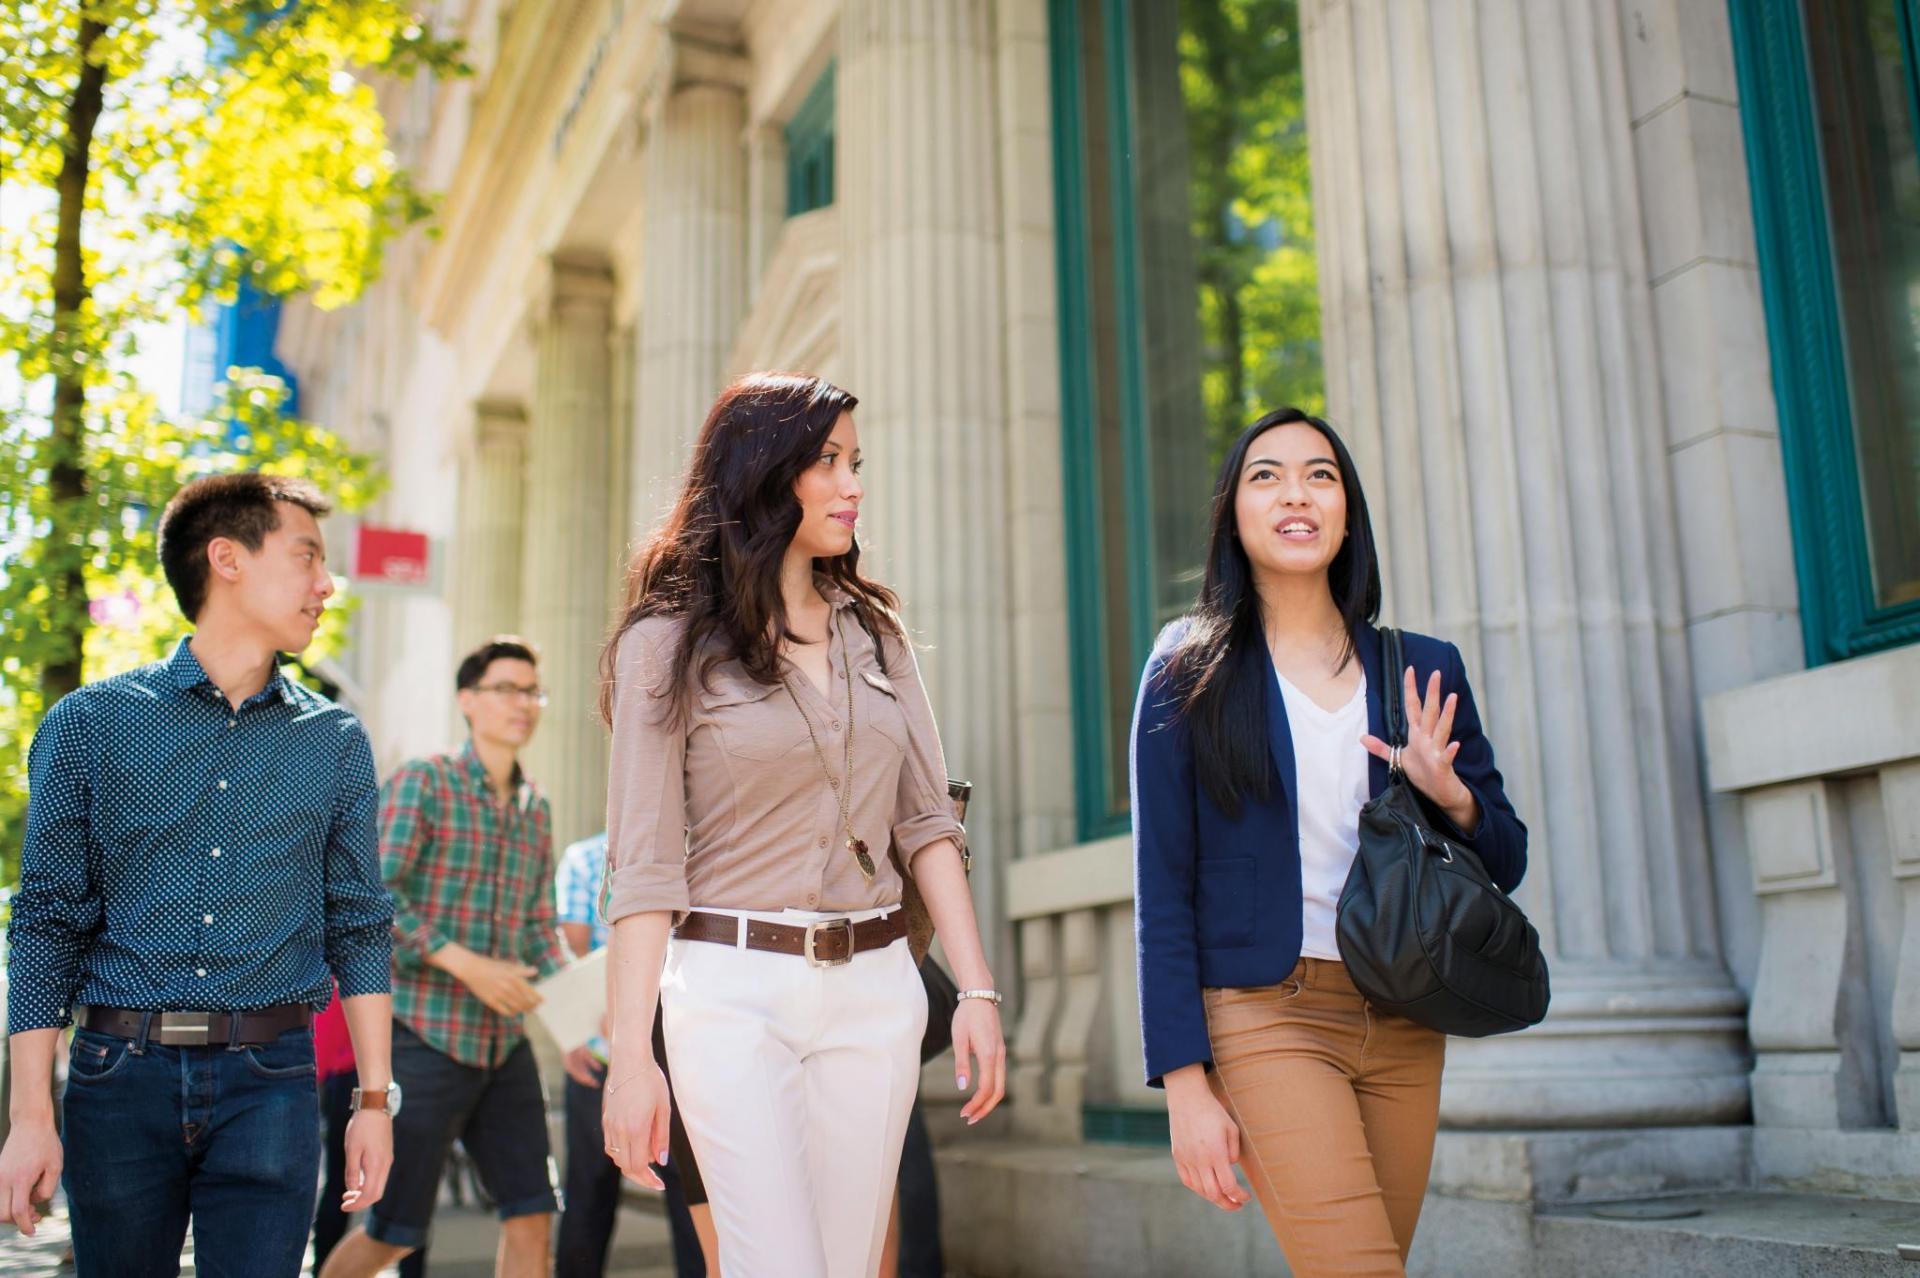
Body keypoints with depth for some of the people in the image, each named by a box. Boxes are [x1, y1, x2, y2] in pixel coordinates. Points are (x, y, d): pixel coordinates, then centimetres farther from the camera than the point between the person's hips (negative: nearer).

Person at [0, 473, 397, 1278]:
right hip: (121, 1069, 0)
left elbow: (359, 929, 8)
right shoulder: (89, 724, 1)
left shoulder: (335, 742, 6)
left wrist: (375, 1100, 4)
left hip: (269, 1084, 1)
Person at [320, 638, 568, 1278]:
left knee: (532, 1216, 3)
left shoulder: (536, 809, 13)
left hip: (505, 1043, 6)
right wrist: (467, 965, -22)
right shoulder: (421, 783, -6)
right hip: (426, 1034, -6)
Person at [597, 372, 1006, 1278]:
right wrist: (630, 1058, -12)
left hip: (876, 991, 5)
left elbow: (926, 820, 9)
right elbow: (644, 864, -7)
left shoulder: (872, 631, 11)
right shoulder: (670, 640, -2)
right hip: (735, 988, -4)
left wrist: (977, 991, 1)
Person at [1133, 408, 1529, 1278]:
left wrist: (1450, 795, -11)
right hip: (1267, 1014, -4)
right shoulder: (1190, 675, -2)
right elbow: (1163, 889, -4)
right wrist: (1184, 1083, -11)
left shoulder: (1422, 672, 7)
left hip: (1403, 1024, 4)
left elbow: (1506, 863, 11)